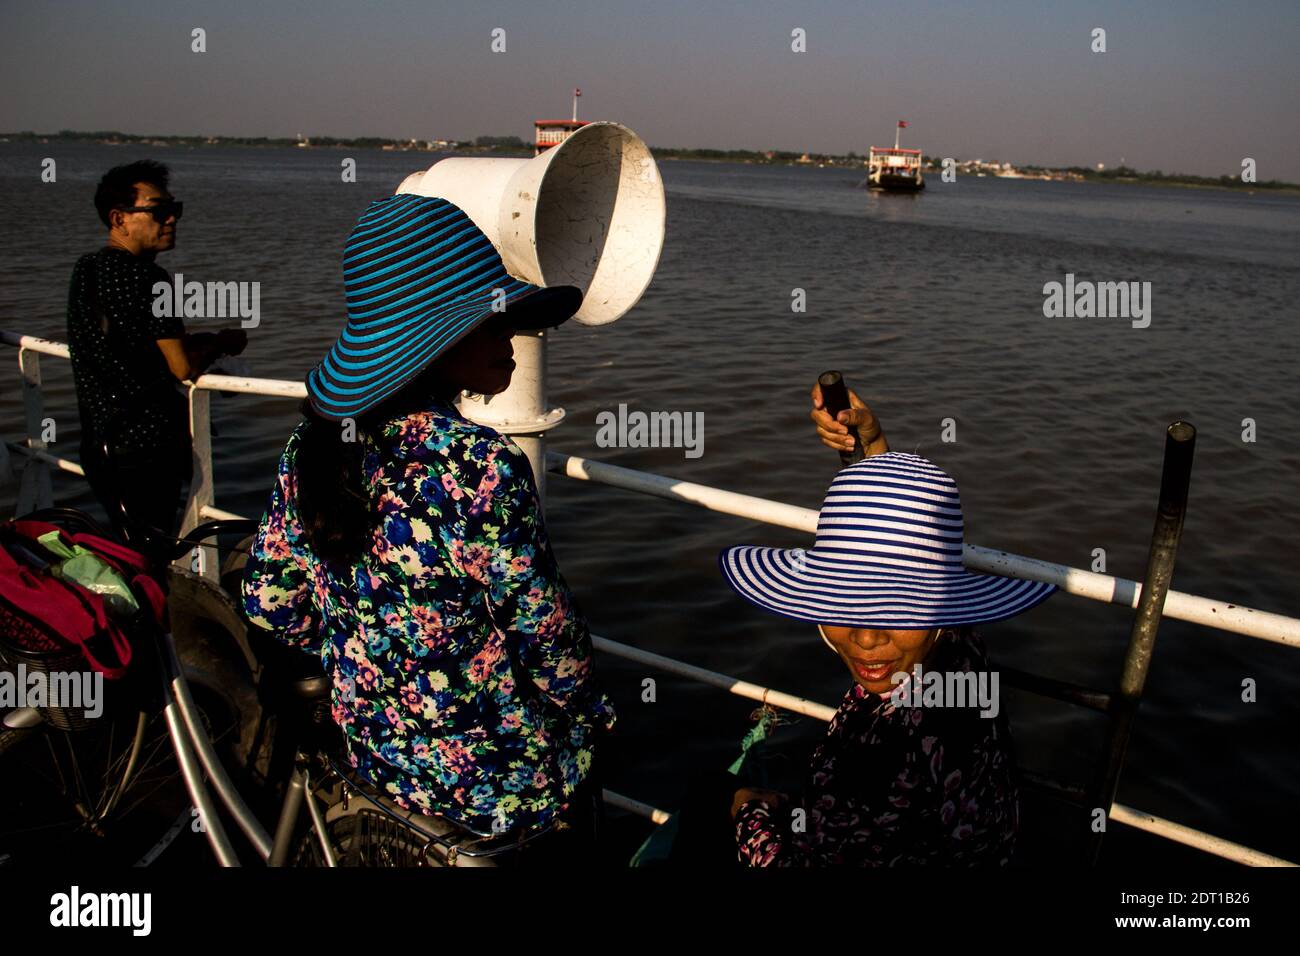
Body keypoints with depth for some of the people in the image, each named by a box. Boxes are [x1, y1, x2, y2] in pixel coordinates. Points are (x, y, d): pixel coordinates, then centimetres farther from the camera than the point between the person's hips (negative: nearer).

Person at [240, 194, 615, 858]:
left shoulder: (315, 443, -8)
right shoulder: (480, 466, -30)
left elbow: (270, 606, 2)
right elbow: (550, 645, -21)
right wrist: (586, 712, -1)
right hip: (491, 781, -6)